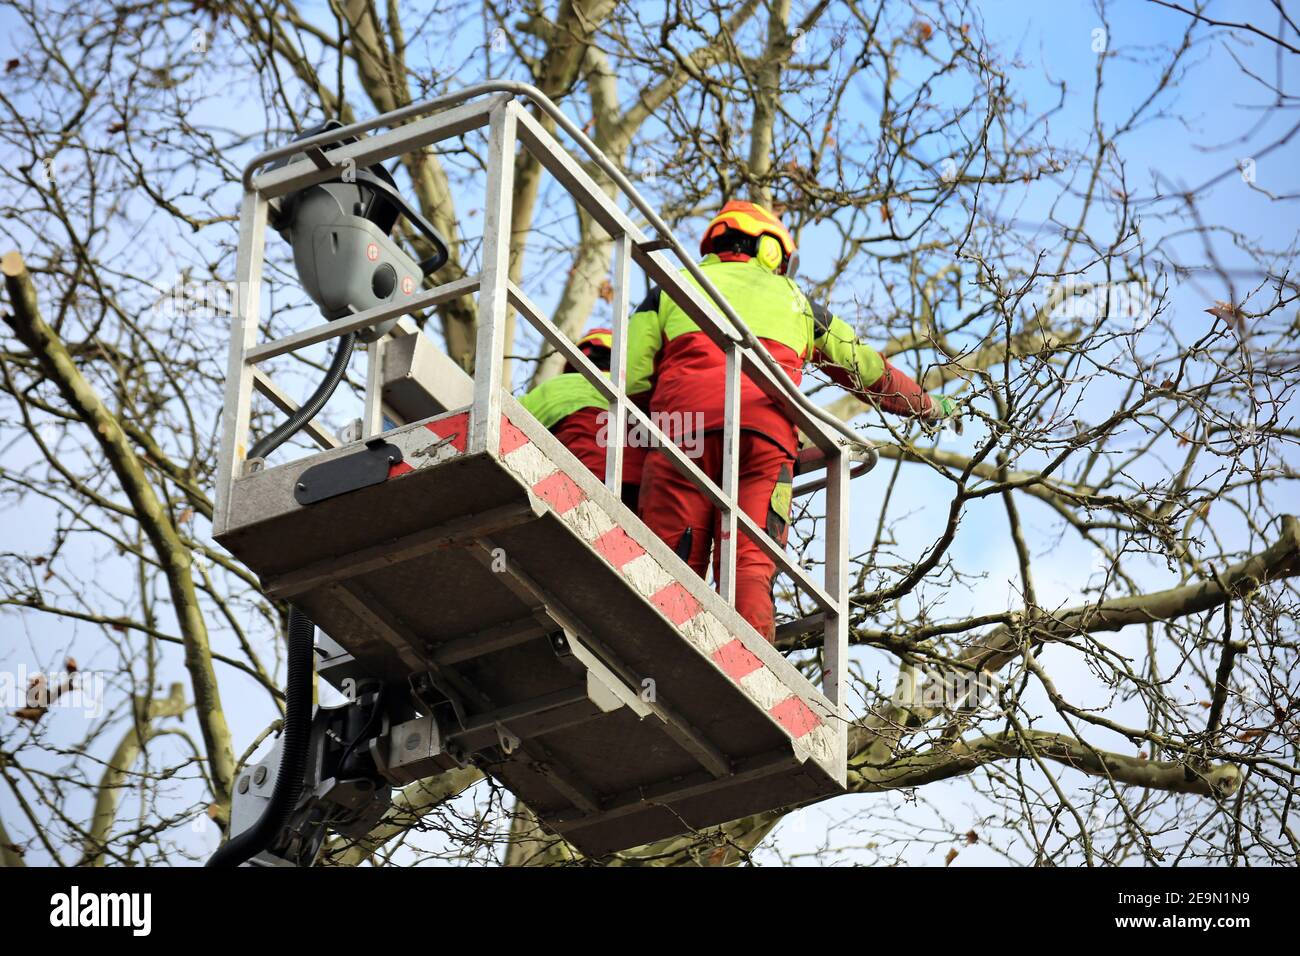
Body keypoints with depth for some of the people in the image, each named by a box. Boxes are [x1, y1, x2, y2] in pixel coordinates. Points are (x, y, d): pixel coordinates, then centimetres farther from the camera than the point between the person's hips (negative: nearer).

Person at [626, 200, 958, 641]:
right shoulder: (793, 299, 32)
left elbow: (630, 379, 12)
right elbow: (871, 373, 38)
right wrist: (931, 406, 53)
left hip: (683, 422, -1)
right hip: (767, 431, 1)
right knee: (750, 568, -6)